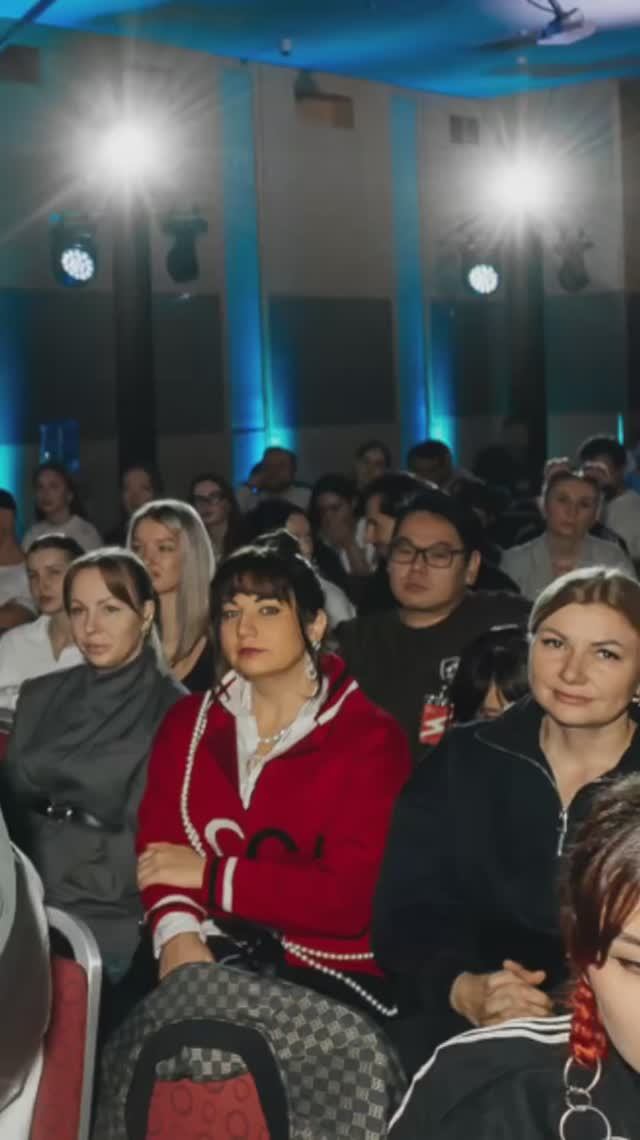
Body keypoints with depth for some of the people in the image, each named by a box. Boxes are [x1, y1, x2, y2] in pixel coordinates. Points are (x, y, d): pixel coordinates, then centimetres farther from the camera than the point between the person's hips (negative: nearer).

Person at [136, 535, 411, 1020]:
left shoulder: (370, 738, -5)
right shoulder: (189, 721, 11)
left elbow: (350, 898, -13)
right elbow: (158, 844, 1)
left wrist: (211, 875, -10)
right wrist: (177, 931, -20)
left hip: (326, 974, -3)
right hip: (207, 956, 4)